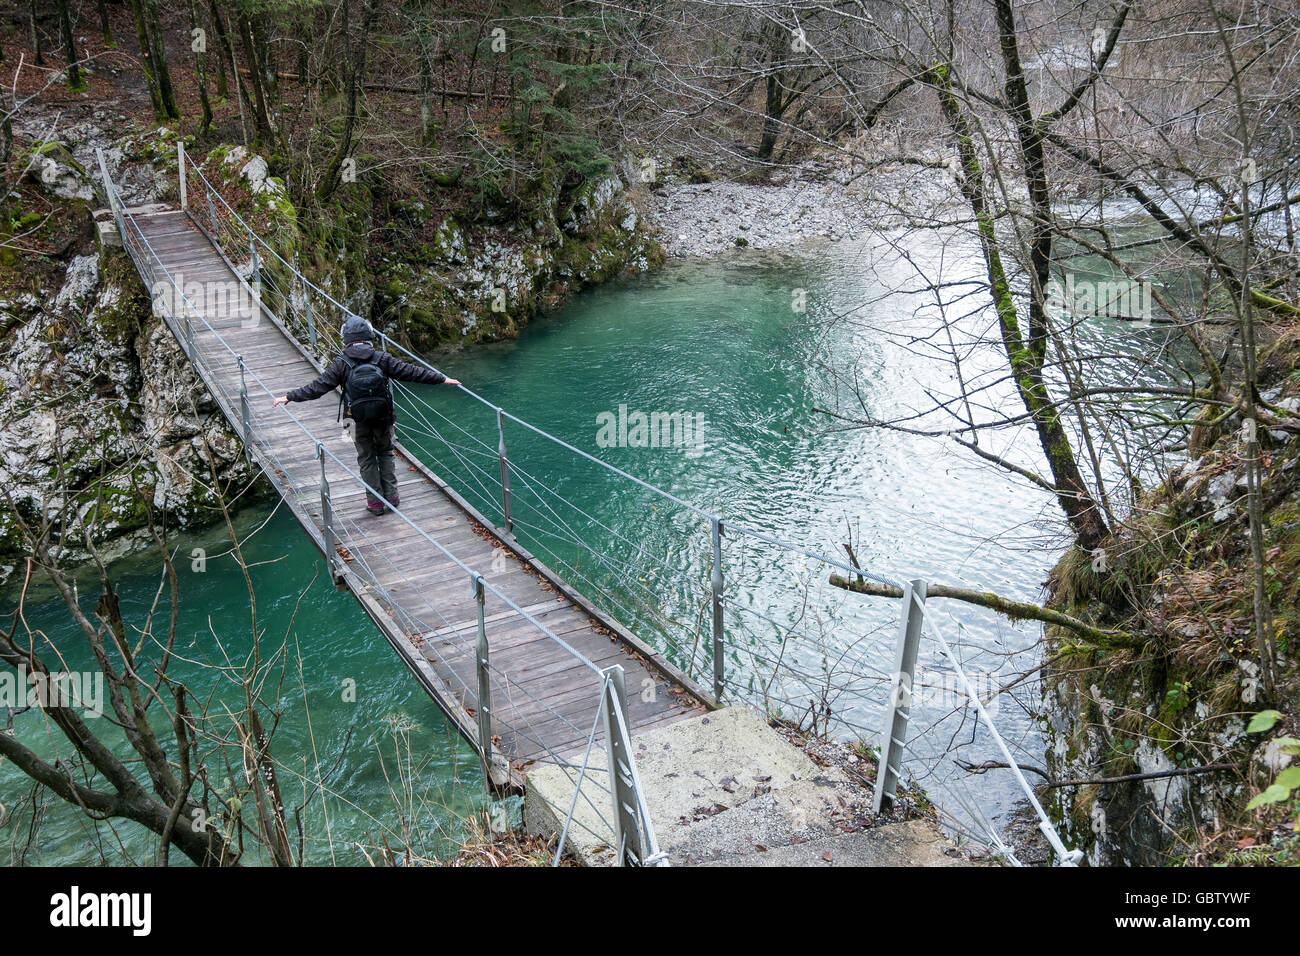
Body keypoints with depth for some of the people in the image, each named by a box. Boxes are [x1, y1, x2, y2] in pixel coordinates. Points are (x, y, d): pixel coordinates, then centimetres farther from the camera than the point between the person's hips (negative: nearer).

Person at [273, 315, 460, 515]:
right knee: (385, 453, 20)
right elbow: (411, 372, -4)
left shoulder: (342, 364, -12)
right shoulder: (382, 359, -8)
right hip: (383, 418, 1)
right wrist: (441, 379, 4)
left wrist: (290, 397, 1)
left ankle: (376, 502, 16)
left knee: (366, 459, 13)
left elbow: (318, 387, -9)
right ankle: (391, 496, 20)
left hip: (360, 422, -1)